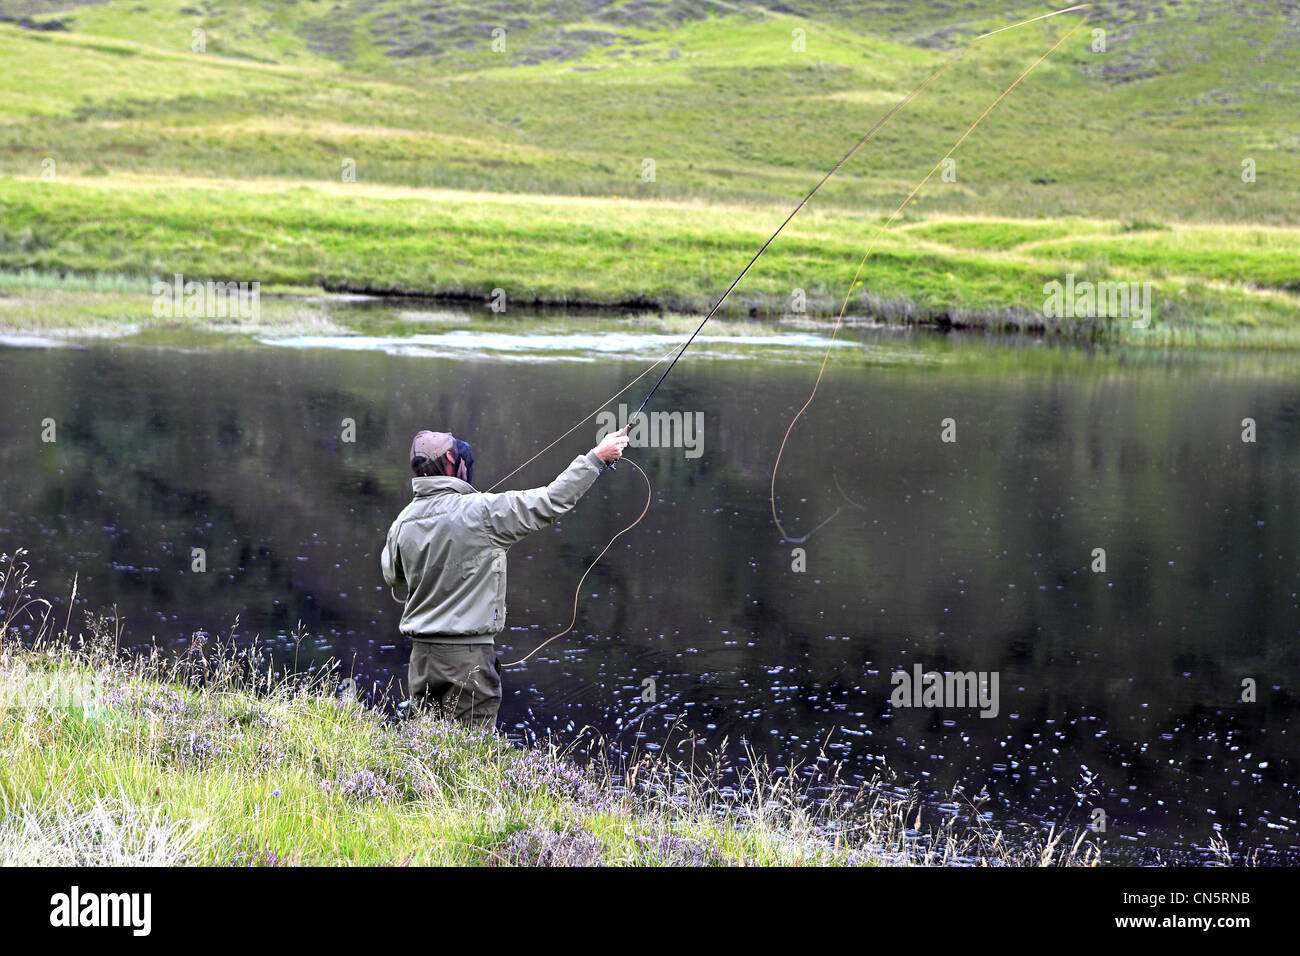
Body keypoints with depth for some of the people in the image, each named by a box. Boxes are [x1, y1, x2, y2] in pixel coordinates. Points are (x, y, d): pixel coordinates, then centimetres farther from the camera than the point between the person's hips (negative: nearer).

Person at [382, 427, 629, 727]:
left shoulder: (403, 521, 5)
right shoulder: (481, 510, -12)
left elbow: (392, 576, 22)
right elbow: (552, 501, -10)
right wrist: (597, 457, -1)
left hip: (421, 656, 6)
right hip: (467, 656, -6)